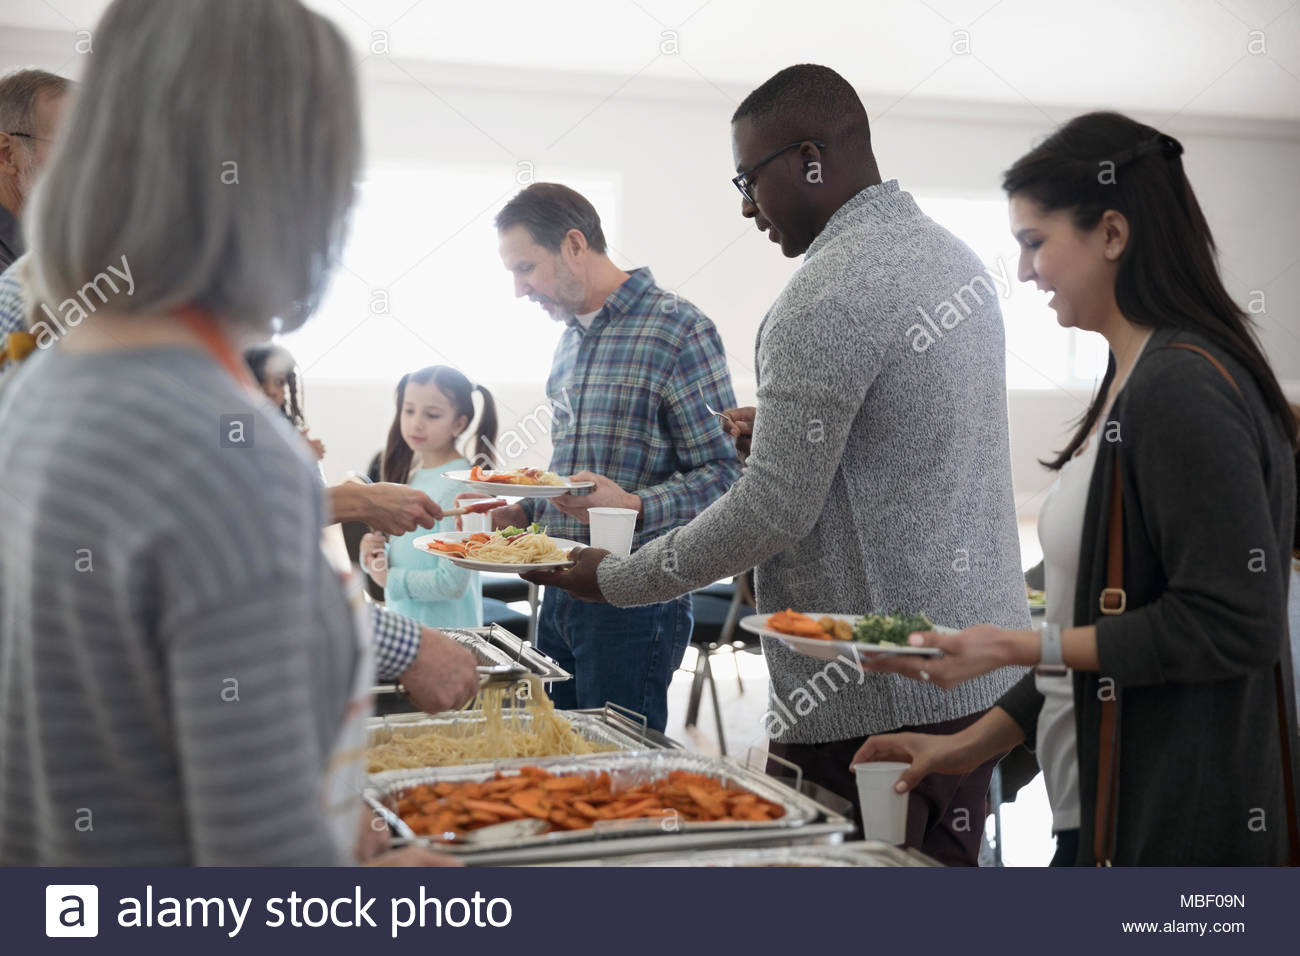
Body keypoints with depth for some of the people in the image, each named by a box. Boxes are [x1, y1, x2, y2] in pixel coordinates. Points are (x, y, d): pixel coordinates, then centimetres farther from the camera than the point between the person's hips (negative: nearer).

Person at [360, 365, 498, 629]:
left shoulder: (459, 486, -17)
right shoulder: (412, 476, 8)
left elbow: (453, 583, -22)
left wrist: (390, 578, -10)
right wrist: (374, 553, -4)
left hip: (443, 632, -7)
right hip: (402, 625, 7)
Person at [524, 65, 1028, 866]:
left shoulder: (826, 298, -18)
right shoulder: (953, 254, 11)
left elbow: (776, 511, -18)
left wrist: (615, 580, -7)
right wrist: (788, 429, 14)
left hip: (881, 699, -10)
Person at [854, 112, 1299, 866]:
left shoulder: (1182, 390, -18)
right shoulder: (1133, 382, 11)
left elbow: (1232, 625, -21)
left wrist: (1021, 648, -18)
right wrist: (973, 743, 14)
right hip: (1104, 806, 9)